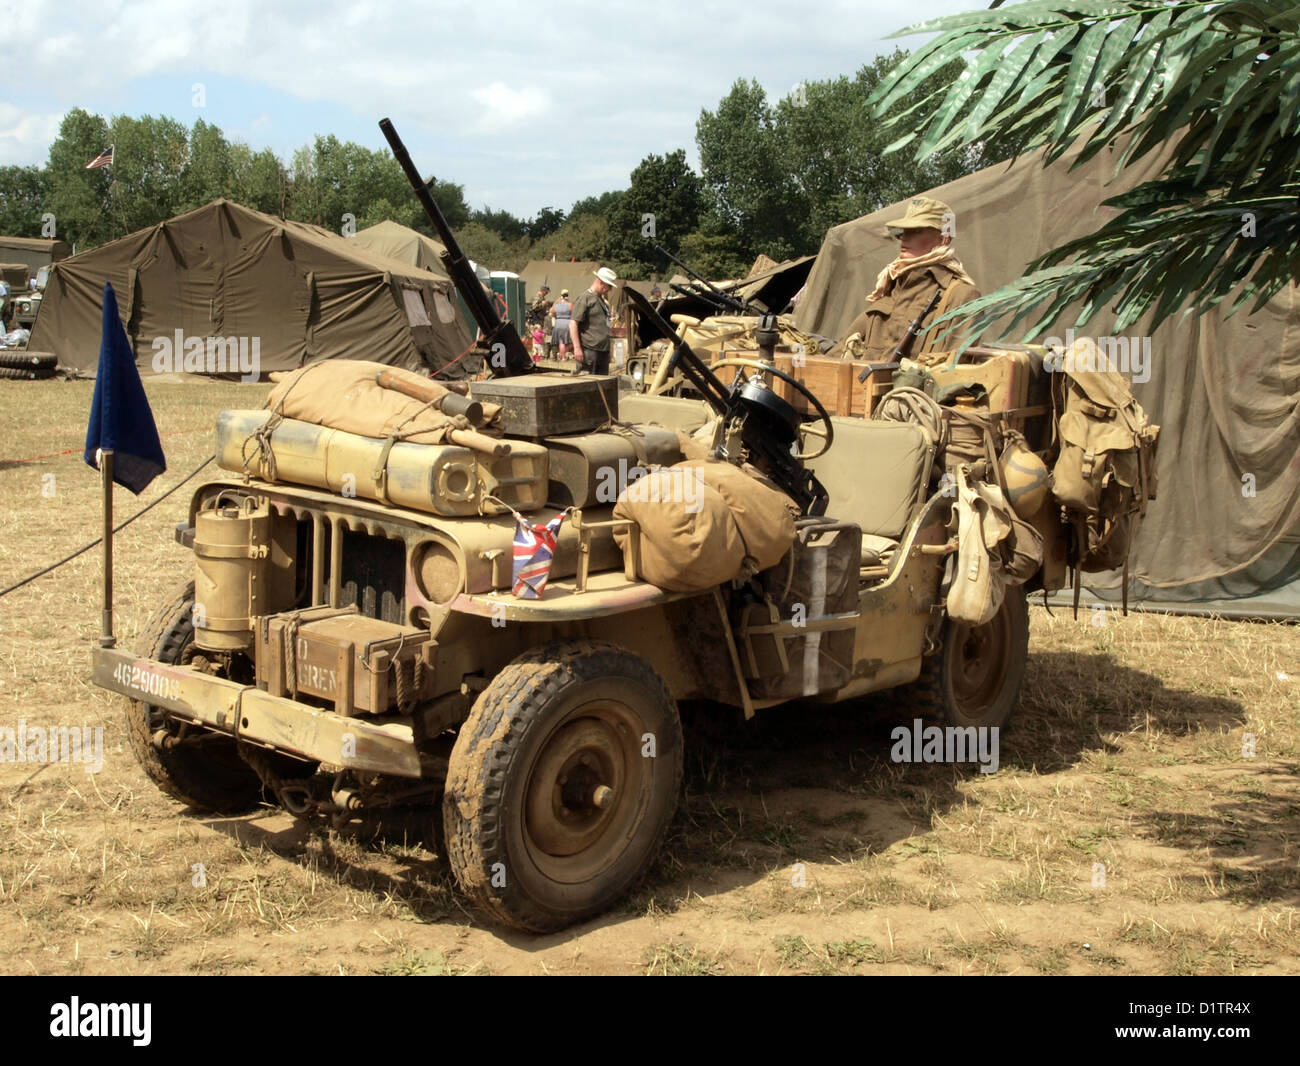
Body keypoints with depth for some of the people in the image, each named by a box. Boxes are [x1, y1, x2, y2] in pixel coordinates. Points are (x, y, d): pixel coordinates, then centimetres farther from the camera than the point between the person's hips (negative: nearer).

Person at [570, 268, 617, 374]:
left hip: (603, 351, 9)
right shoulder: (585, 298, -7)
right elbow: (573, 323, -14)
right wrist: (577, 348, -20)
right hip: (589, 350, -9)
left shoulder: (602, 301, 21)